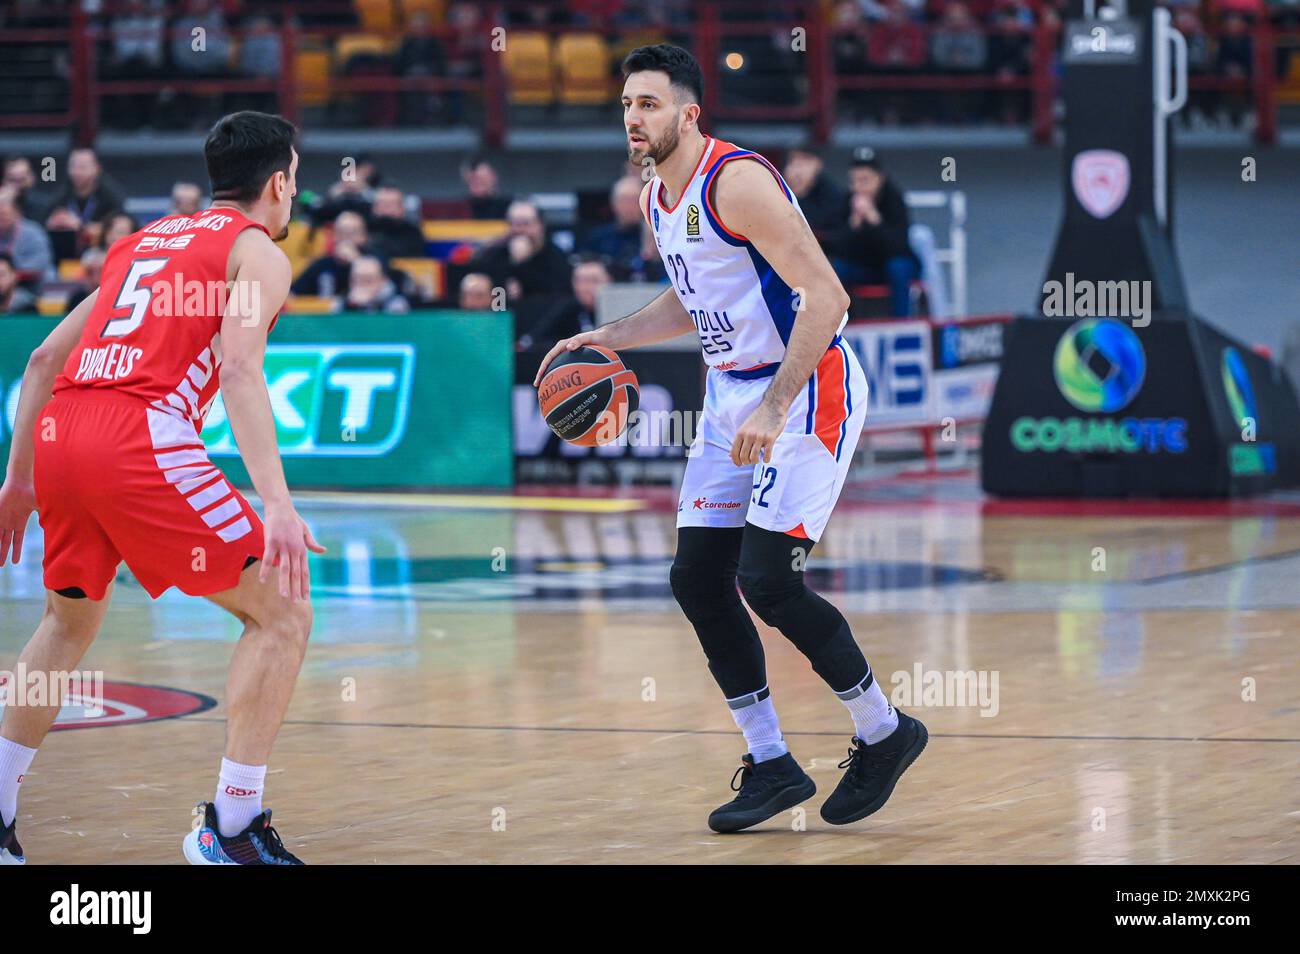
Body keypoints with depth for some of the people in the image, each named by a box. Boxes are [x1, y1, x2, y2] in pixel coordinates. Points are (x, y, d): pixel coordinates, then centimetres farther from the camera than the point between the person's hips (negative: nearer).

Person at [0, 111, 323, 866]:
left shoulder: (144, 242, 28)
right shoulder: (257, 251, 7)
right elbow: (239, 369, -11)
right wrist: (277, 503, -21)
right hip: (142, 435, -7)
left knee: (71, 623, 30)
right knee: (282, 613, 3)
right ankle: (233, 827, -3)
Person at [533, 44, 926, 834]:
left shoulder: (737, 182, -20)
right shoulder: (656, 198, 9)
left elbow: (827, 298, -25)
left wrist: (773, 411, -29)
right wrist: (606, 339, 14)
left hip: (808, 391, -9)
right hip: (733, 395, 9)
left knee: (767, 579, -15)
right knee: (698, 581, 3)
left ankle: (884, 733, 5)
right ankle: (771, 765, 13)